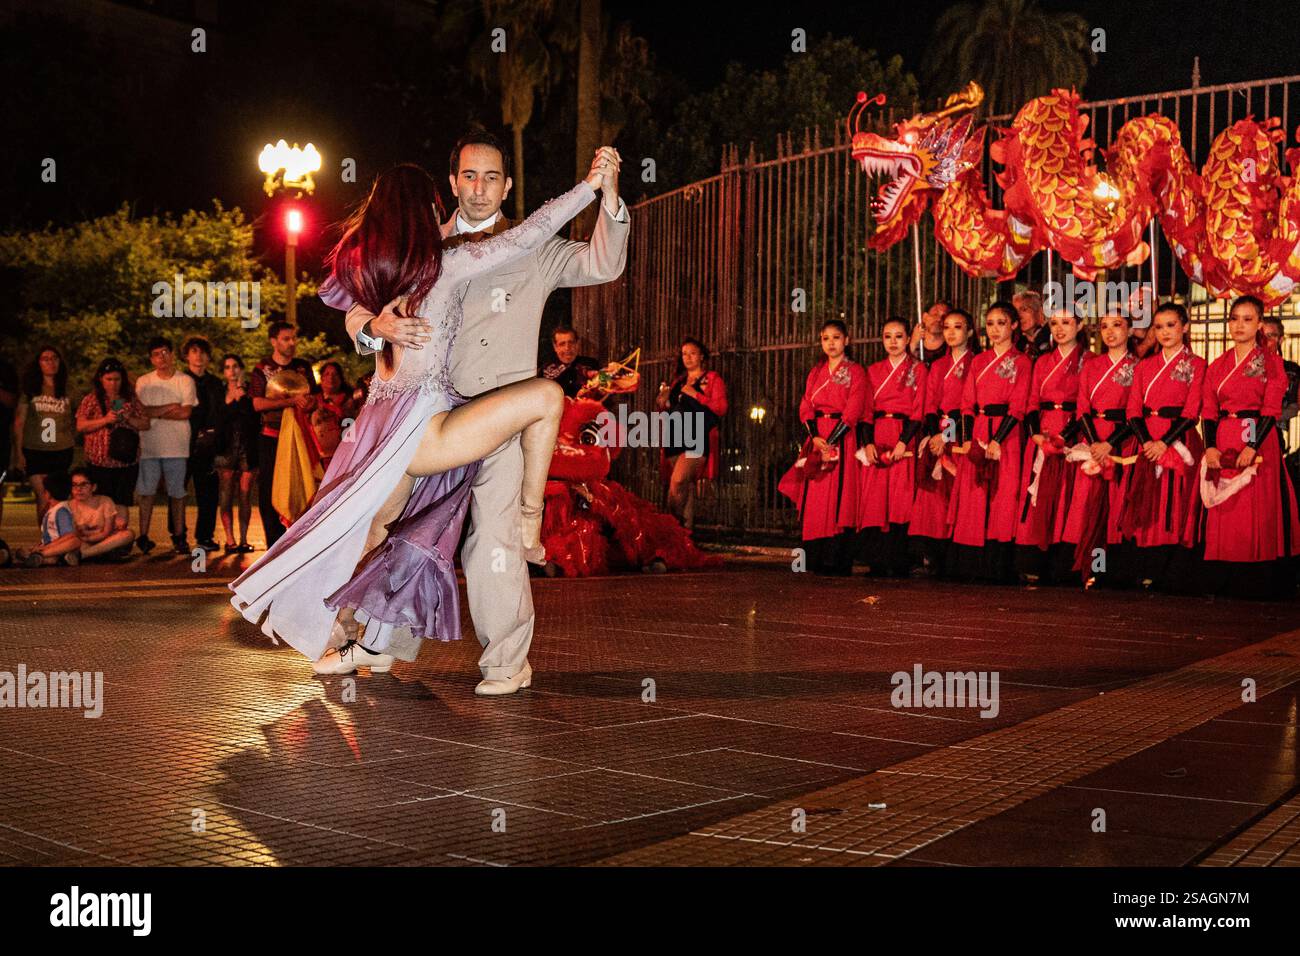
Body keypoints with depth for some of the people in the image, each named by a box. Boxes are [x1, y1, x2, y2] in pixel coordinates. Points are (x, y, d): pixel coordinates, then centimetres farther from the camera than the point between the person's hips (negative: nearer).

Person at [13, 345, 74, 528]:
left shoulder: (67, 391, 9)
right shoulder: (30, 390, 4)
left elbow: (73, 423, 17)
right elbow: (19, 422, 5)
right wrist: (19, 452, 1)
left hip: (61, 451, 2)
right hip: (35, 451, -2)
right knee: (43, 499, -7)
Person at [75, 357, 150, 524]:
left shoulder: (130, 399, 10)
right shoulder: (92, 399, 4)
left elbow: (145, 424, 9)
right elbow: (80, 426, -3)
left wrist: (128, 419, -9)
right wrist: (105, 420, -15)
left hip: (126, 461, 2)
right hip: (99, 462, -2)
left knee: (122, 503, 3)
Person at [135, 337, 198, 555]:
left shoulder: (185, 381, 4)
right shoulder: (143, 382, 8)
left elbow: (186, 412, -7)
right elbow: (141, 411, -3)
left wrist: (154, 412, -6)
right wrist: (170, 407, -7)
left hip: (176, 446, -1)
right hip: (149, 445, 1)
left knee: (177, 492, 3)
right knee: (146, 492, 0)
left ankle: (179, 537, 11)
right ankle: (143, 537, 6)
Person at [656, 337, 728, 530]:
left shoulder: (712, 379, 5)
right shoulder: (677, 381, 21)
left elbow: (721, 408, -6)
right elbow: (668, 410, 27)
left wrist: (695, 394, -12)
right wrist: (662, 402, 3)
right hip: (676, 439, 6)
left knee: (678, 481, -20)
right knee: (687, 485, 5)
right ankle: (686, 527, 7)